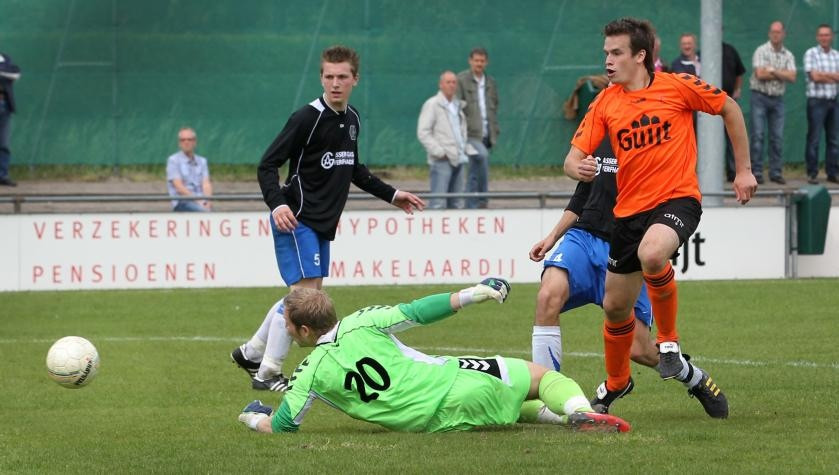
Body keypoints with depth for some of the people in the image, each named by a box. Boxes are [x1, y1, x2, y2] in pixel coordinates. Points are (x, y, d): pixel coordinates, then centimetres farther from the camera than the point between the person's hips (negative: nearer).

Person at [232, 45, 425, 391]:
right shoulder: (307, 118, -15)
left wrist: (391, 195, 26)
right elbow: (268, 165, -16)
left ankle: (251, 353, 31)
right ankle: (267, 373, -6)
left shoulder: (352, 119, 10)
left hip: (322, 222, 9)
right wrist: (277, 204, -31)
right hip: (296, 219, -9)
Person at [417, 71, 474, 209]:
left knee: (456, 203, 8)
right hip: (442, 161, -8)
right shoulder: (432, 104, -3)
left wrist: (469, 150, 12)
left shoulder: (458, 106, 19)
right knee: (438, 203, -14)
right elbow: (423, 133, -10)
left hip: (457, 160, 8)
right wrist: (439, 151, -16)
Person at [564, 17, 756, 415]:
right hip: (629, 210, 5)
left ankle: (669, 340, -12)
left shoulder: (678, 86, -7)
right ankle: (615, 383, 38)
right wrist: (578, 168, -25)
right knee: (616, 306, 11)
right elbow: (573, 158, 0)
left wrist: (743, 170, 7)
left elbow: (730, 110, 7)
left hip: (677, 199, -5)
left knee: (651, 254, -37)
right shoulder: (605, 103, 3)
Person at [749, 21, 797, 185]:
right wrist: (781, 74, -6)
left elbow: (792, 77, -5)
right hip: (760, 97, -4)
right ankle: (757, 172, -4)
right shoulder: (761, 51, -3)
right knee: (758, 135, -6)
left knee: (777, 136, 3)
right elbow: (760, 74, -15)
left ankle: (776, 172, 9)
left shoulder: (788, 56, 9)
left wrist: (772, 71, -12)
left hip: (778, 99, 4)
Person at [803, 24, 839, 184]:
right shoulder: (811, 54, -3)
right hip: (817, 101, -5)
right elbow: (814, 76, -13)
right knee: (814, 139, -4)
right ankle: (812, 174, 0)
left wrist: (823, 74, -10)